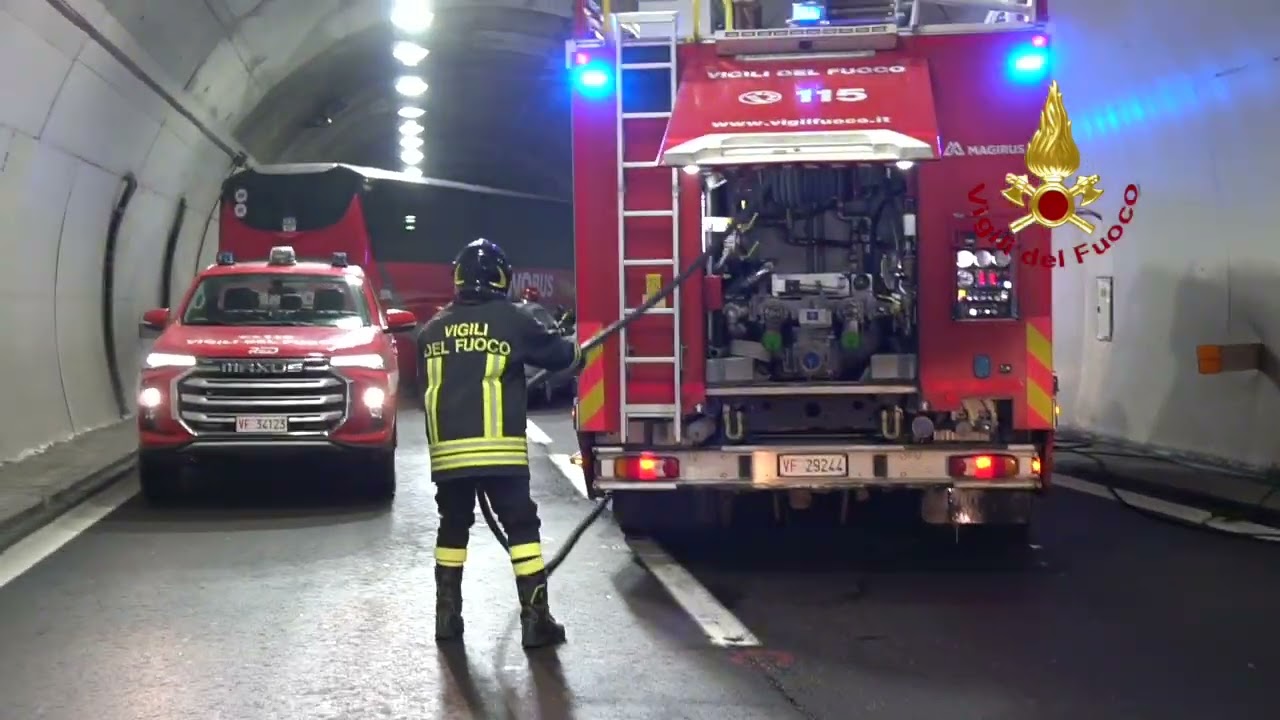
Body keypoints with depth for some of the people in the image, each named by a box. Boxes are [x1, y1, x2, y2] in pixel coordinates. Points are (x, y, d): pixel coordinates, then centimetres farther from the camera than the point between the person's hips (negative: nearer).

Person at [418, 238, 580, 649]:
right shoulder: (510, 320, 0)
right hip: (499, 450, -4)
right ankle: (535, 619, -1)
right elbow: (557, 355, 13)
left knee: (452, 528, 18)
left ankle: (447, 615, 20)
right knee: (522, 528, 2)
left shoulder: (433, 330, 11)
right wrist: (577, 351, 35)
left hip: (446, 450, 4)